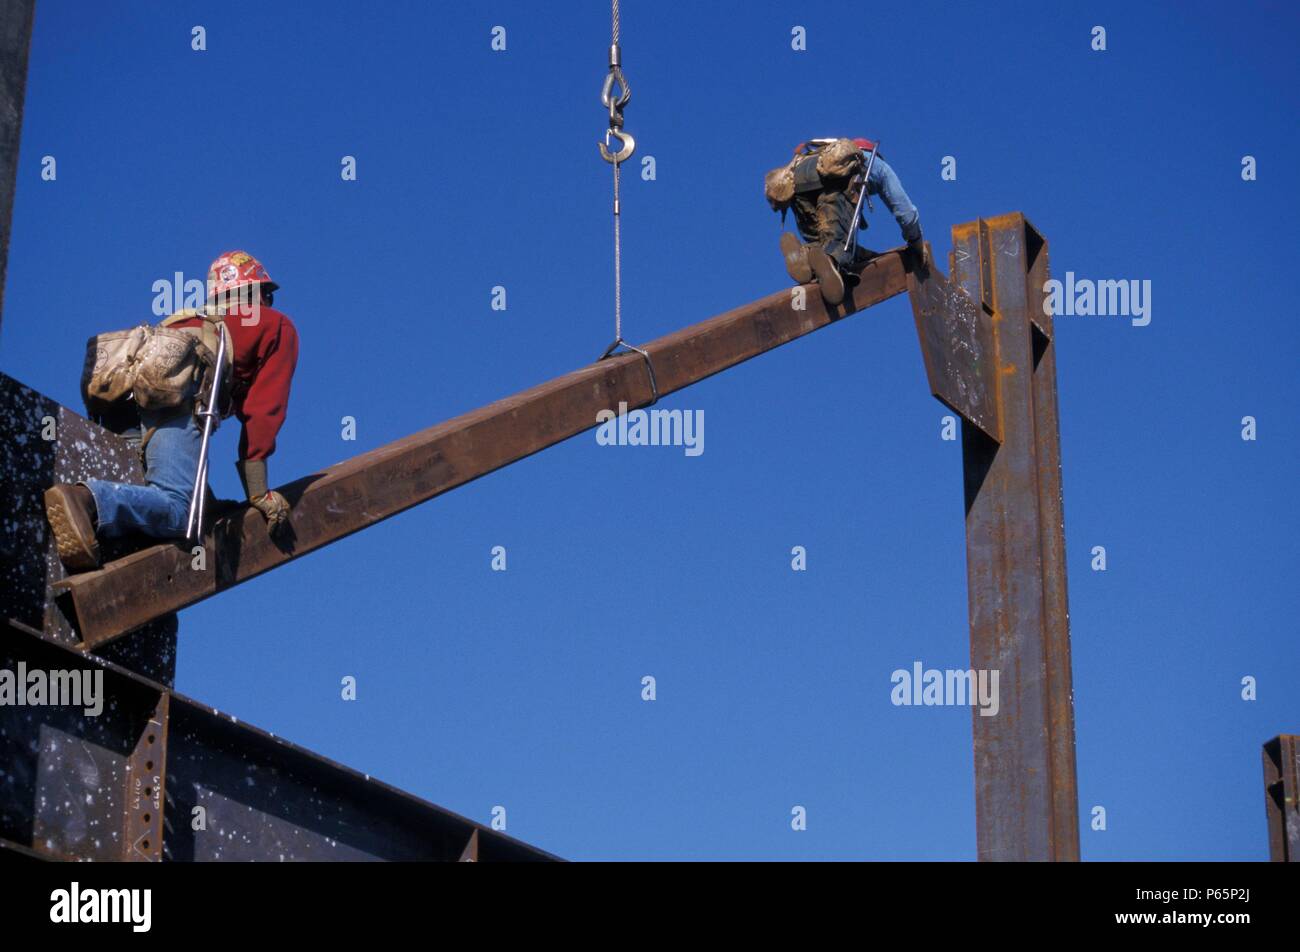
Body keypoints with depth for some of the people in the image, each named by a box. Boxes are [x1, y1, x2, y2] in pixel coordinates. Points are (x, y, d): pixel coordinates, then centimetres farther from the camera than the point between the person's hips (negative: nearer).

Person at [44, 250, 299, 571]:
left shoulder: (201, 320, 39)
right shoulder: (277, 325, 23)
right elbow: (263, 408, 11)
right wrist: (258, 491, 7)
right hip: (180, 403, -7)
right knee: (177, 510, -19)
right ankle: (86, 500, -40)